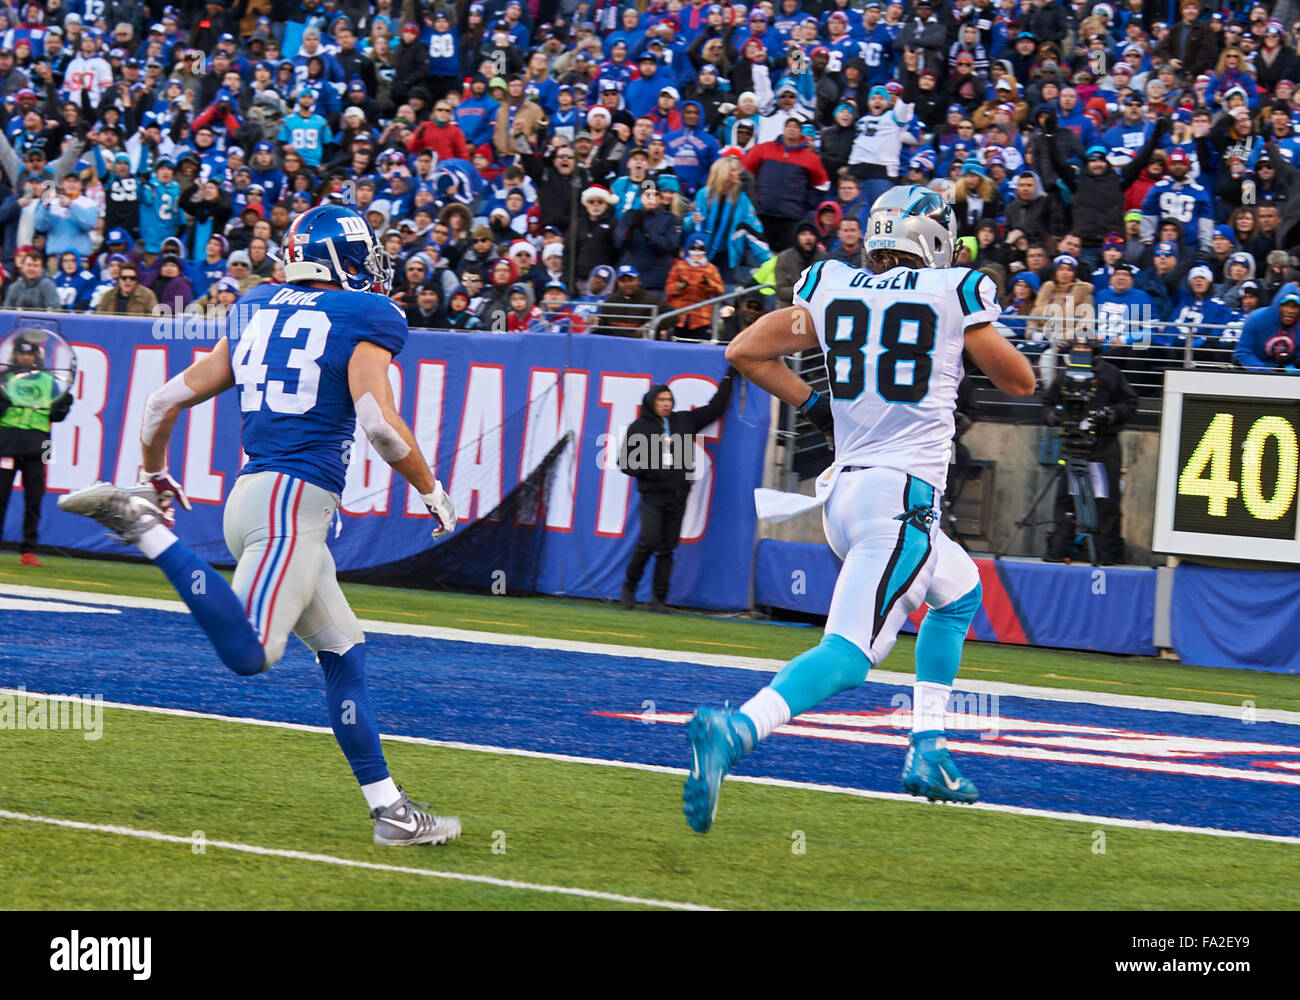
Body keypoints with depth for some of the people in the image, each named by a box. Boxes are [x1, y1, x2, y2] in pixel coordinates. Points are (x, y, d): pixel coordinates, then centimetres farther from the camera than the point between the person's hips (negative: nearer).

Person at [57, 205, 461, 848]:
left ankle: (389, 810, 14)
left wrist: (155, 475, 34)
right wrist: (432, 492, 0)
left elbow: (166, 402, 18)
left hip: (253, 495, 9)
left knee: (345, 655, 14)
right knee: (249, 654, -23)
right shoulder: (362, 322, -1)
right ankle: (144, 529, -24)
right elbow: (380, 423, -15)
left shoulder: (260, 319, 18)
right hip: (295, 501, -9)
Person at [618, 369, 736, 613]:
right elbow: (625, 460, 4)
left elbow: (715, 408, 20)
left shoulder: (684, 421, 11)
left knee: (667, 549, 2)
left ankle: (659, 599, 5)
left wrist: (728, 379, 19)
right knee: (649, 540, -17)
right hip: (652, 496, -3)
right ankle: (629, 586, 4)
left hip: (678, 497, 3)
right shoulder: (639, 427, 2)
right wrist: (644, 471, -13)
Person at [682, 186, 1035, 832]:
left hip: (840, 491, 7)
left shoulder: (831, 287, 9)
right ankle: (733, 730, -39)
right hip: (903, 494, -7)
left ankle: (927, 753, 23)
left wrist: (812, 404, 19)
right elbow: (1019, 382, 10)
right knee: (849, 653, -15)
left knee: (959, 592, 29)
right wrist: (981, 327, 28)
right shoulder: (956, 293, -1)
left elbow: (744, 351, 9)